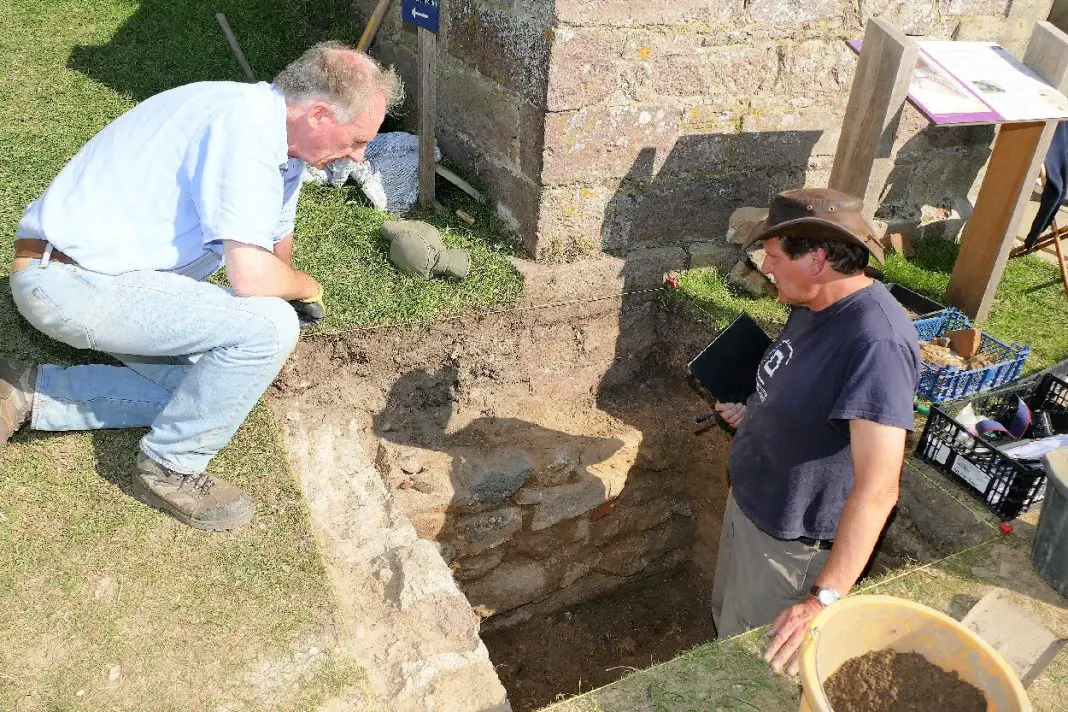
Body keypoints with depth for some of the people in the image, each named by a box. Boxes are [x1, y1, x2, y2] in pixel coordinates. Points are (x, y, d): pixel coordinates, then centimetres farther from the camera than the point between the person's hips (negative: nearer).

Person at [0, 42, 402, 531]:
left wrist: (289, 292, 34)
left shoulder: (280, 140, 7)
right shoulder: (243, 126, -24)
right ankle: (170, 468, -3)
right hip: (70, 280, -10)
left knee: (202, 390, 15)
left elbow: (277, 238, 22)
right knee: (269, 326, -23)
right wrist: (308, 289, -9)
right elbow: (251, 275, -30)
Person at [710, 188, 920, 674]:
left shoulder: (877, 341, -33)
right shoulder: (812, 305, -4)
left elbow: (877, 488, -37)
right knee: (725, 619, 30)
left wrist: (825, 599, -39)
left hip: (788, 539, -9)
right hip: (747, 503, 9)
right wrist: (754, 415, 8)